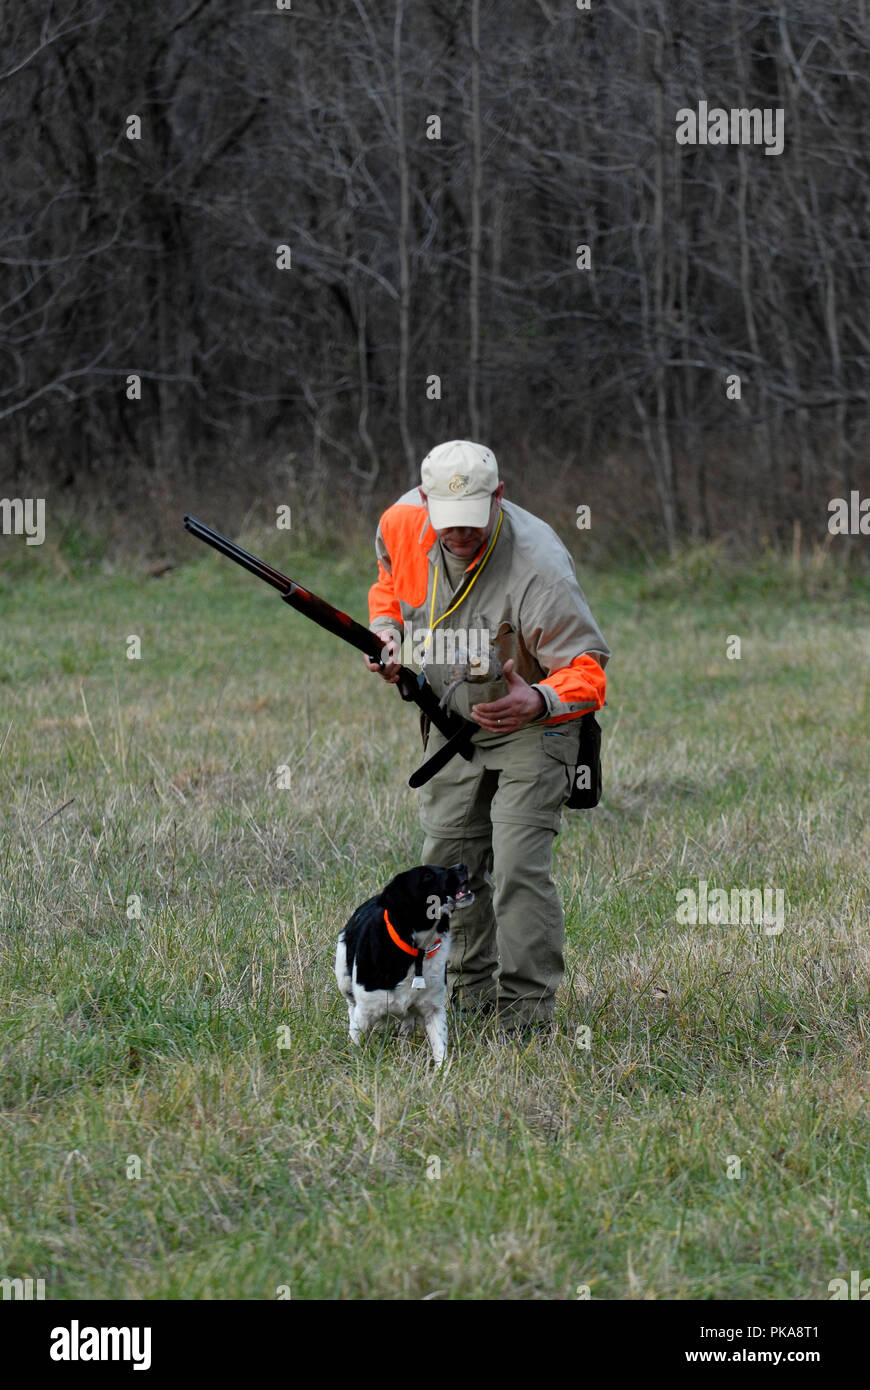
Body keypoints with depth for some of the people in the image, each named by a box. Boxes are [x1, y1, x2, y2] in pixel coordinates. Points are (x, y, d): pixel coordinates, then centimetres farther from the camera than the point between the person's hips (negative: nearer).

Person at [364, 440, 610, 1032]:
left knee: (519, 866, -17)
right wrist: (386, 634, -8)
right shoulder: (402, 527, -14)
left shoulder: (538, 565, -32)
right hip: (451, 720, 6)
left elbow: (586, 670, -30)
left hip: (529, 725, -6)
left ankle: (527, 1007, -11)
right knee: (448, 860, 12)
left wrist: (539, 703, -50)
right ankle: (471, 987, 28)